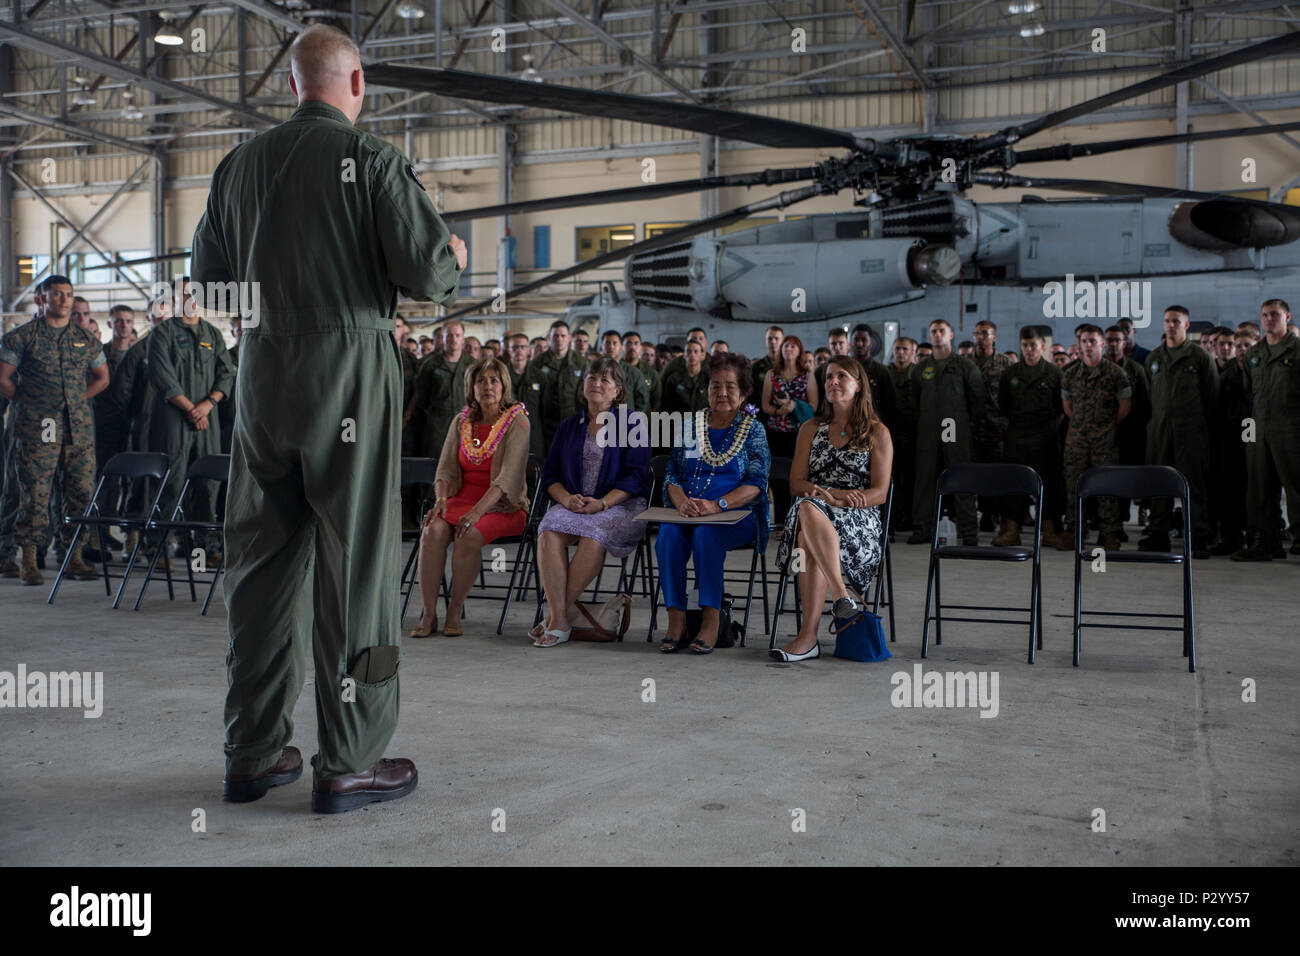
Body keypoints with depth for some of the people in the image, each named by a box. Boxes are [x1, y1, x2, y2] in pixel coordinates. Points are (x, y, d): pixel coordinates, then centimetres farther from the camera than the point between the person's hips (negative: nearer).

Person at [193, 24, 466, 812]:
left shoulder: (241, 164, 11)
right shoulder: (373, 159, -4)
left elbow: (210, 276, 16)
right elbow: (430, 274, -9)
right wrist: (454, 256, 13)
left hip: (261, 368, 5)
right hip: (349, 364, -5)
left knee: (261, 560, 11)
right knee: (354, 561, 0)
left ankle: (254, 753, 18)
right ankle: (348, 762, 4)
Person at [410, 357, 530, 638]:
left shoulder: (517, 423, -6)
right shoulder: (461, 422, 10)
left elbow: (508, 476, -17)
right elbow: (446, 469, 8)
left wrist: (477, 512, -29)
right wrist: (441, 500, -14)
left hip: (503, 506, -4)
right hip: (463, 499, 4)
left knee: (470, 535, -34)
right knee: (433, 530, -27)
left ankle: (455, 611, -18)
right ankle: (428, 613, -22)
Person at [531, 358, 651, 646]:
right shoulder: (569, 426, 19)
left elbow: (636, 474, -4)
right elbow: (550, 473, 15)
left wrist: (603, 503, -18)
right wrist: (566, 498, -7)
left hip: (620, 506, -3)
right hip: (573, 504, 4)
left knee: (594, 535, -36)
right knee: (549, 531, -30)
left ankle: (556, 614, -26)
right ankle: (560, 620, -35)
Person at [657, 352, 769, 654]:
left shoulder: (753, 430, 7)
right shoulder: (691, 426, 17)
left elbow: (755, 484, -4)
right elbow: (672, 474, 11)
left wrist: (717, 505, -21)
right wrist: (682, 503, -12)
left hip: (736, 516, -3)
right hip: (687, 514, 3)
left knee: (706, 534, -35)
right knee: (669, 533, -30)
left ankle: (711, 619, -30)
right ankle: (675, 618, -26)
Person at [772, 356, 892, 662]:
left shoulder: (877, 432, 10)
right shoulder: (811, 429, 20)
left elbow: (879, 493, 1)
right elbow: (796, 483, 12)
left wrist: (835, 498, -16)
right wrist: (831, 494, -11)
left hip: (860, 521, -3)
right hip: (815, 512, 3)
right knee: (806, 508, -37)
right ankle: (842, 593, -45)